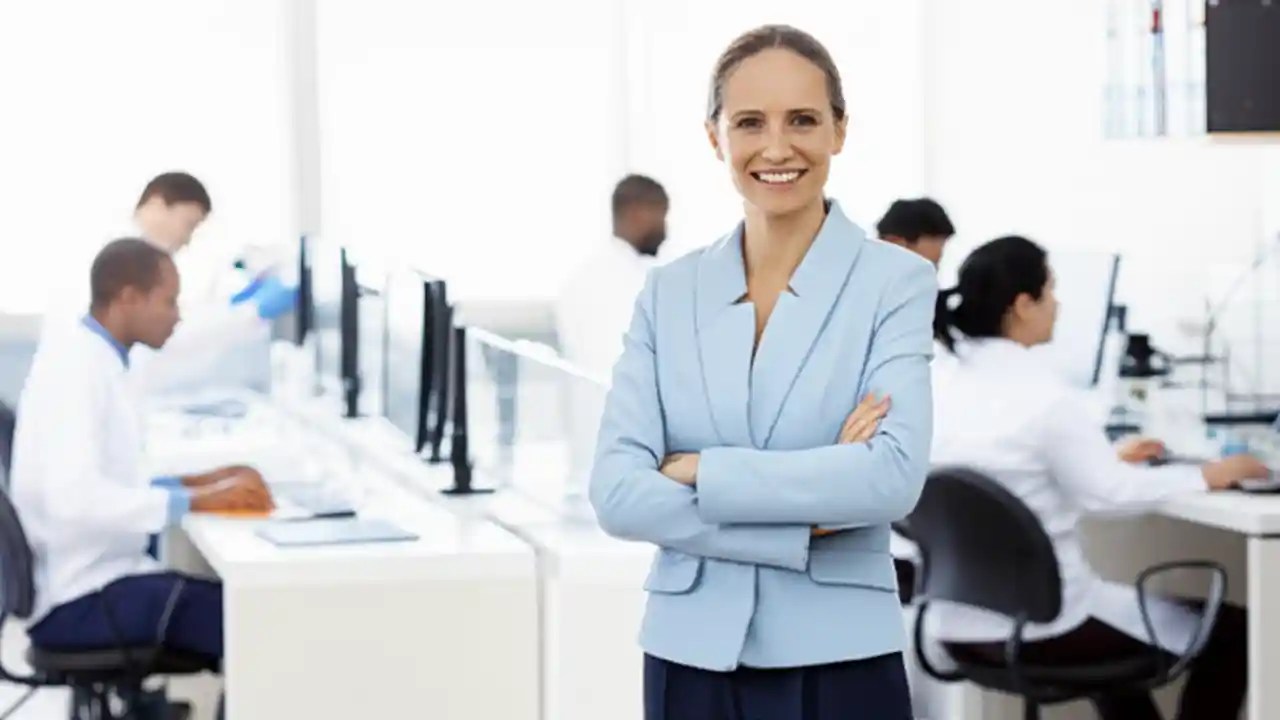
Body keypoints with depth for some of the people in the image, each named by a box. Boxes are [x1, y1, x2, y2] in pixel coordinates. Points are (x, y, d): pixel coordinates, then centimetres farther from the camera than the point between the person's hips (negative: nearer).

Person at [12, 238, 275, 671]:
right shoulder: (76, 368, -16)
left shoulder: (99, 362, 13)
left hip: (97, 578, 10)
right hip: (77, 597, -10)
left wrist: (201, 483, 5)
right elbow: (75, 498, -28)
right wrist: (196, 501, -24)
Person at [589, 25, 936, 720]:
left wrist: (700, 471, -13)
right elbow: (616, 492, -5)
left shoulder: (896, 281, -4)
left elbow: (894, 475, -17)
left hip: (837, 658, -3)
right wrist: (804, 523, -14)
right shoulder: (669, 291, 5)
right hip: (690, 657, 3)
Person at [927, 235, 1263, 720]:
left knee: (1112, 598, 38)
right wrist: (1206, 477, 0)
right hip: (1036, 629, -8)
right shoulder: (1043, 394, -19)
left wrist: (1109, 458, 26)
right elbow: (1108, 494, -13)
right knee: (1229, 631, 11)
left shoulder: (943, 389, 4)